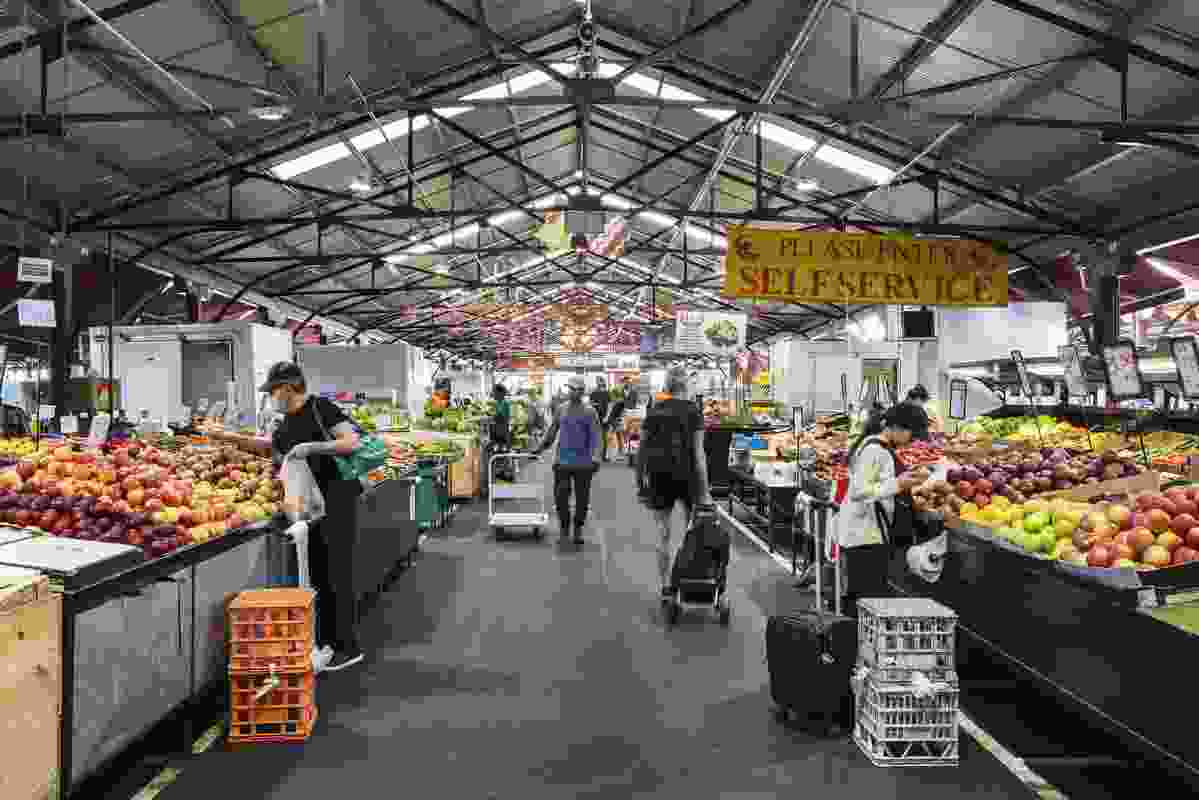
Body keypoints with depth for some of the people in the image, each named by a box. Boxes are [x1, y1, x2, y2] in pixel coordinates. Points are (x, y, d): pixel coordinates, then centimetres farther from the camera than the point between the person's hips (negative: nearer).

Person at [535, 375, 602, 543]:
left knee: (582, 498, 5)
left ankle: (578, 530, 21)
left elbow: (595, 435, -7)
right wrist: (541, 447, 21)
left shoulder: (589, 412, -1)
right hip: (563, 459, 2)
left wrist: (596, 457, -18)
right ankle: (564, 525, 19)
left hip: (583, 461, -2)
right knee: (560, 495, -4)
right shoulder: (561, 409, 8)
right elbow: (552, 430, 19)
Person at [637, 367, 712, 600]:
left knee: (663, 534, 8)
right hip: (685, 475, -3)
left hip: (658, 476, 3)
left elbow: (642, 448, 5)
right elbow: (698, 452, -11)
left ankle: (666, 587, 11)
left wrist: (642, 481, 14)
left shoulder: (653, 411, 5)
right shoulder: (692, 411, -5)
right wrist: (704, 490, -10)